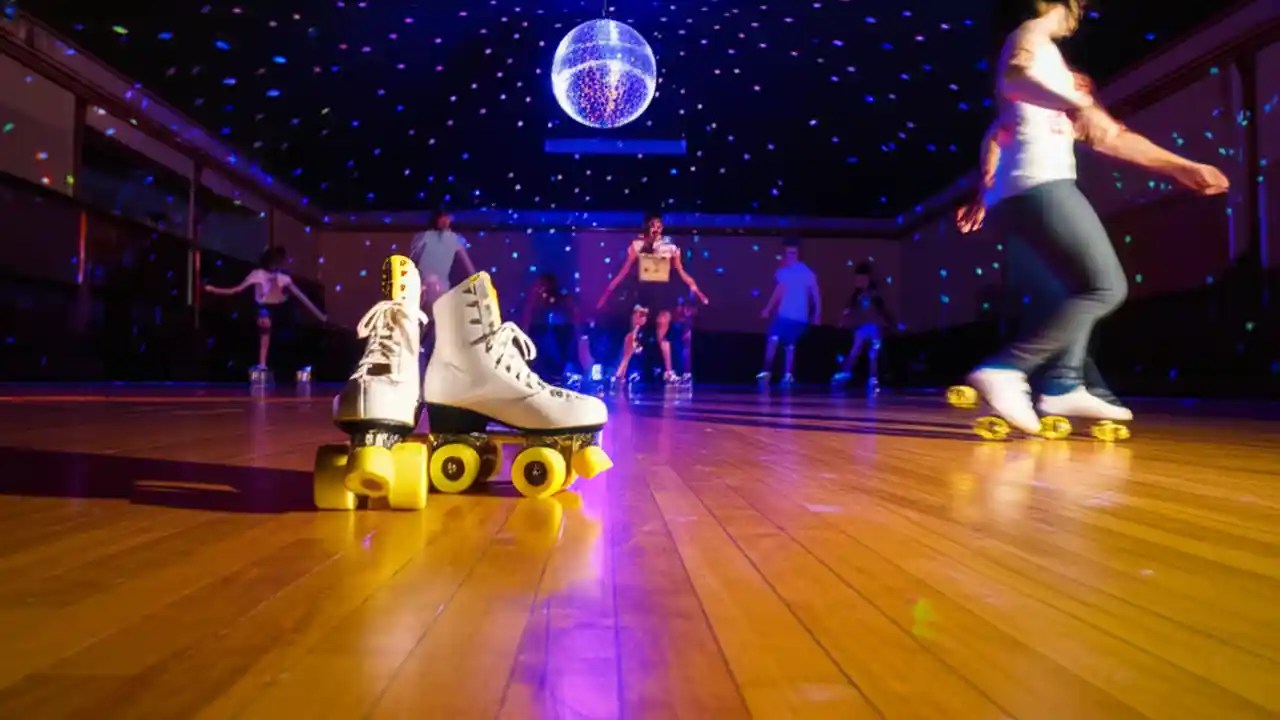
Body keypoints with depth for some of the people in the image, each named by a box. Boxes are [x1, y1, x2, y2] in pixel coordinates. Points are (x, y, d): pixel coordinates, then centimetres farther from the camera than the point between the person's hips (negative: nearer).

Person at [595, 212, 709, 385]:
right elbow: (624, 271, 6)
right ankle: (621, 371, -2)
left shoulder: (670, 247, 7)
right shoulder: (637, 245, 5)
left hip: (664, 291, 1)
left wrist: (696, 289, 2)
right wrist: (608, 290, 2)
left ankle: (668, 372, 12)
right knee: (635, 330, -7)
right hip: (645, 291, -1)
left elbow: (681, 273, 9)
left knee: (663, 331, 5)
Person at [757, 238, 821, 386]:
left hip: (799, 317, -2)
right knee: (773, 340, -9)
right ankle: (767, 371, -10)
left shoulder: (807, 273, -4)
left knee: (790, 346, -2)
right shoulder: (782, 272, 7)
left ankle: (788, 375, 2)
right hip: (783, 315, 2)